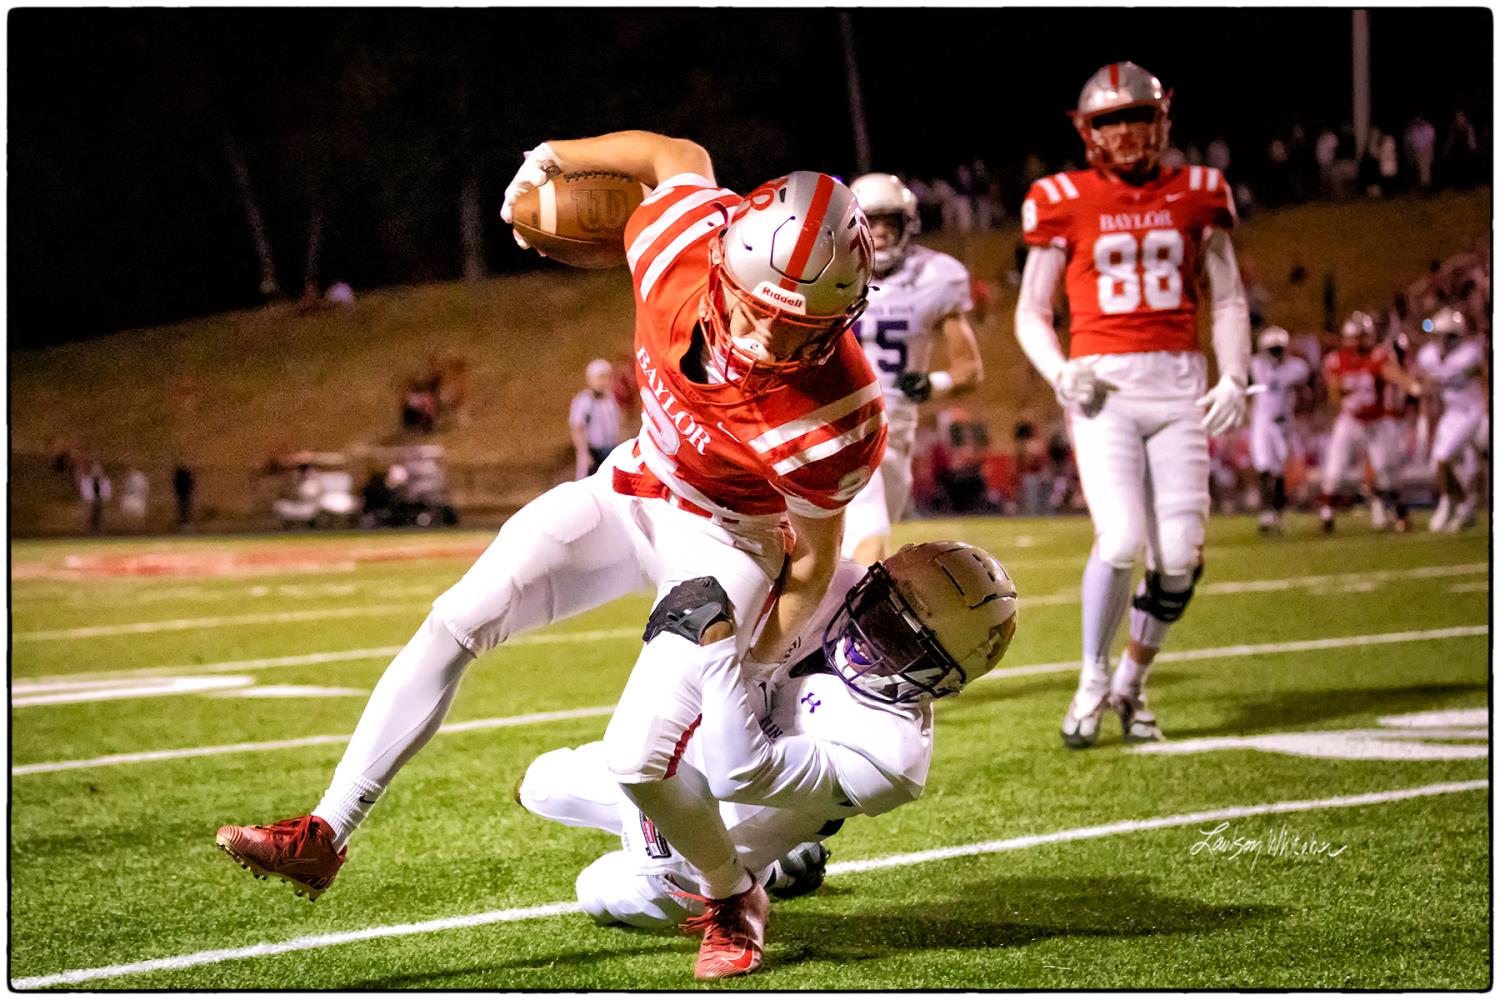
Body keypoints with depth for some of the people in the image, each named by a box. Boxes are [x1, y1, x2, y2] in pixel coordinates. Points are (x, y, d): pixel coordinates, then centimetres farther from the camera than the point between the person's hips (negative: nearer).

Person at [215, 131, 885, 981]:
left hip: (728, 542, -5)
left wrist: (754, 668, -5)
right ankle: (328, 834, -3)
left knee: (640, 756, -19)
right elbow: (680, 156, -2)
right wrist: (555, 160, 15)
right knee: (458, 622, -8)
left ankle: (736, 900, 13)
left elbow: (814, 560, -16)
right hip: (635, 489, 6)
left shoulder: (831, 418, -35)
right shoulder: (685, 237, -27)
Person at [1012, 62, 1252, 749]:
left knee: (1179, 554, -4)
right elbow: (1030, 312, 8)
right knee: (1120, 540, -17)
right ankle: (1092, 685, 4)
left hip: (1178, 385, 2)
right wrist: (1058, 372, -11)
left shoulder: (1195, 195, 8)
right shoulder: (1066, 202, 3)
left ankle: (1131, 685, 18)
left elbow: (1228, 300, 13)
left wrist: (1234, 378, -2)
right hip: (1103, 385, -2)